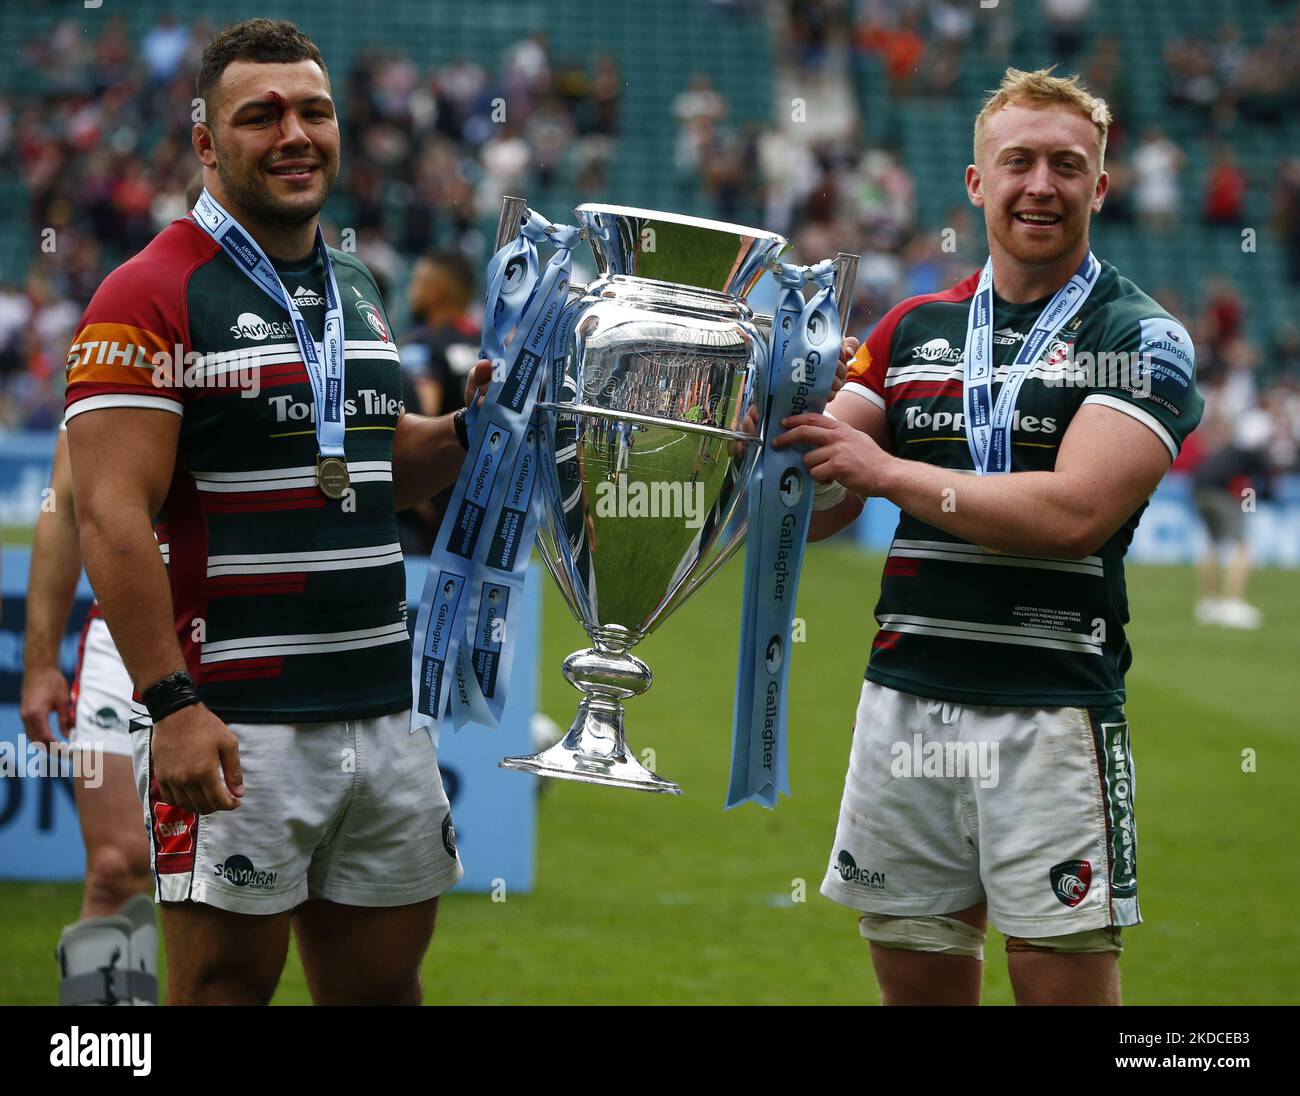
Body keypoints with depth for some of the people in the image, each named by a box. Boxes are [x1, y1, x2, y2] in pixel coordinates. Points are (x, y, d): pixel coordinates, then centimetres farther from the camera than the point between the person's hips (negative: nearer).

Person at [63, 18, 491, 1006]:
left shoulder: (356, 290, 16)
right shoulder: (154, 299, -8)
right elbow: (113, 517, -15)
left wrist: (469, 425, 7)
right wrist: (170, 702, -23)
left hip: (382, 711, 7)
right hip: (236, 726, -7)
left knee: (382, 981, 11)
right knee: (226, 982, -3)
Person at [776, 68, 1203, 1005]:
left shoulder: (1140, 339, -1)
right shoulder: (914, 331, 14)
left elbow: (1074, 513, -15)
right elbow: (813, 510, 13)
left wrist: (887, 471, -10)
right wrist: (791, 402, -8)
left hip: (1049, 708, -4)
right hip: (905, 702, 5)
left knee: (1066, 981, -5)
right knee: (917, 981, 8)